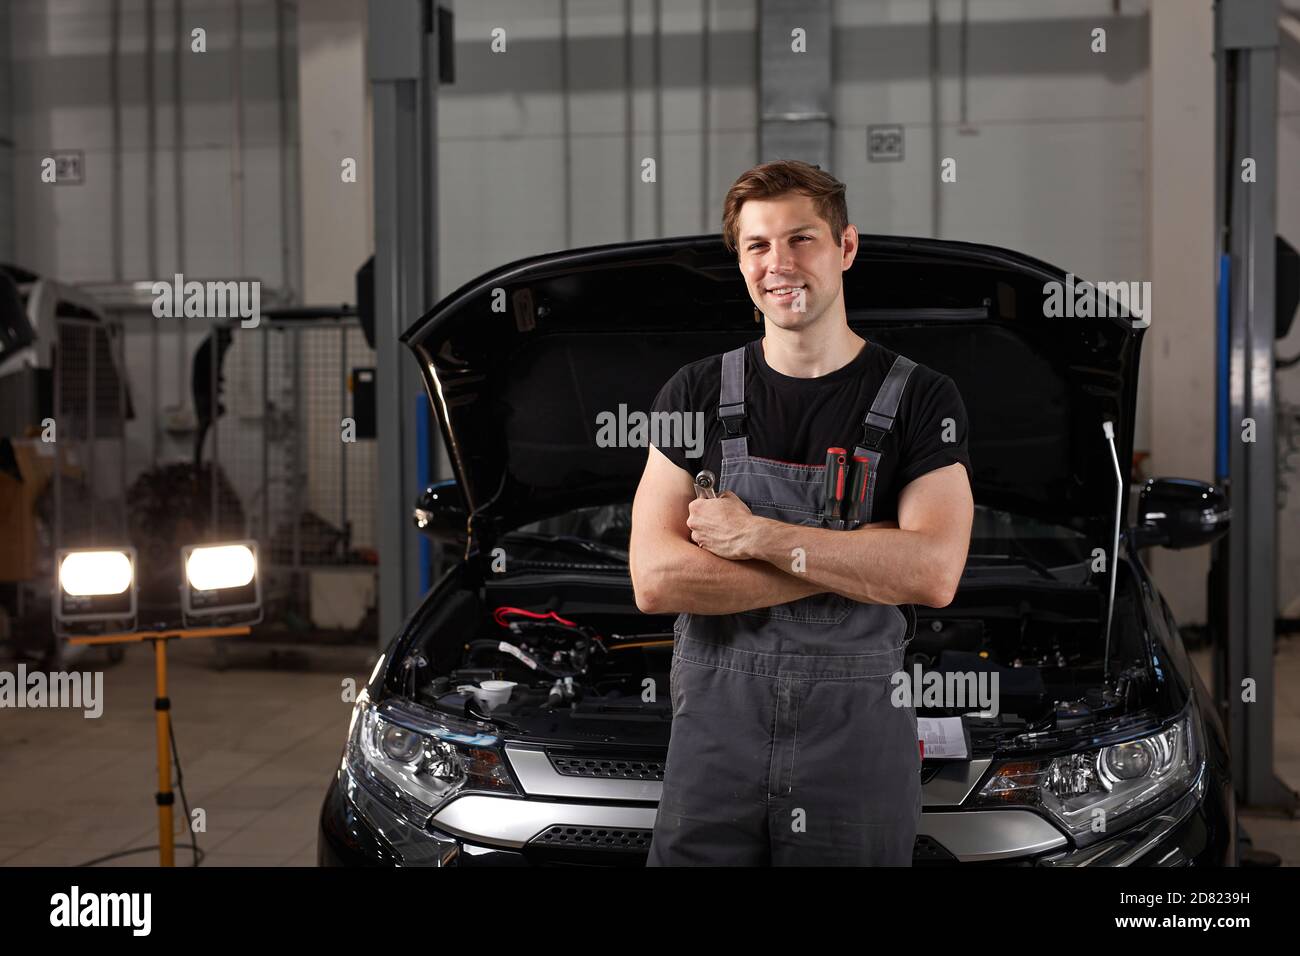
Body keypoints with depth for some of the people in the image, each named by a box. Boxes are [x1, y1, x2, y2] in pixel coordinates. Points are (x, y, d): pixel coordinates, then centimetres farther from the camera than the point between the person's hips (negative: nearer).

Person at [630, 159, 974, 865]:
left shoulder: (919, 399, -1)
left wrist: (757, 536, -15)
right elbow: (655, 580, -8)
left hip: (860, 739, -1)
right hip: (713, 735, 1)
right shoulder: (695, 394, 3)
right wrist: (860, 555, -13)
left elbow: (934, 573, -14)